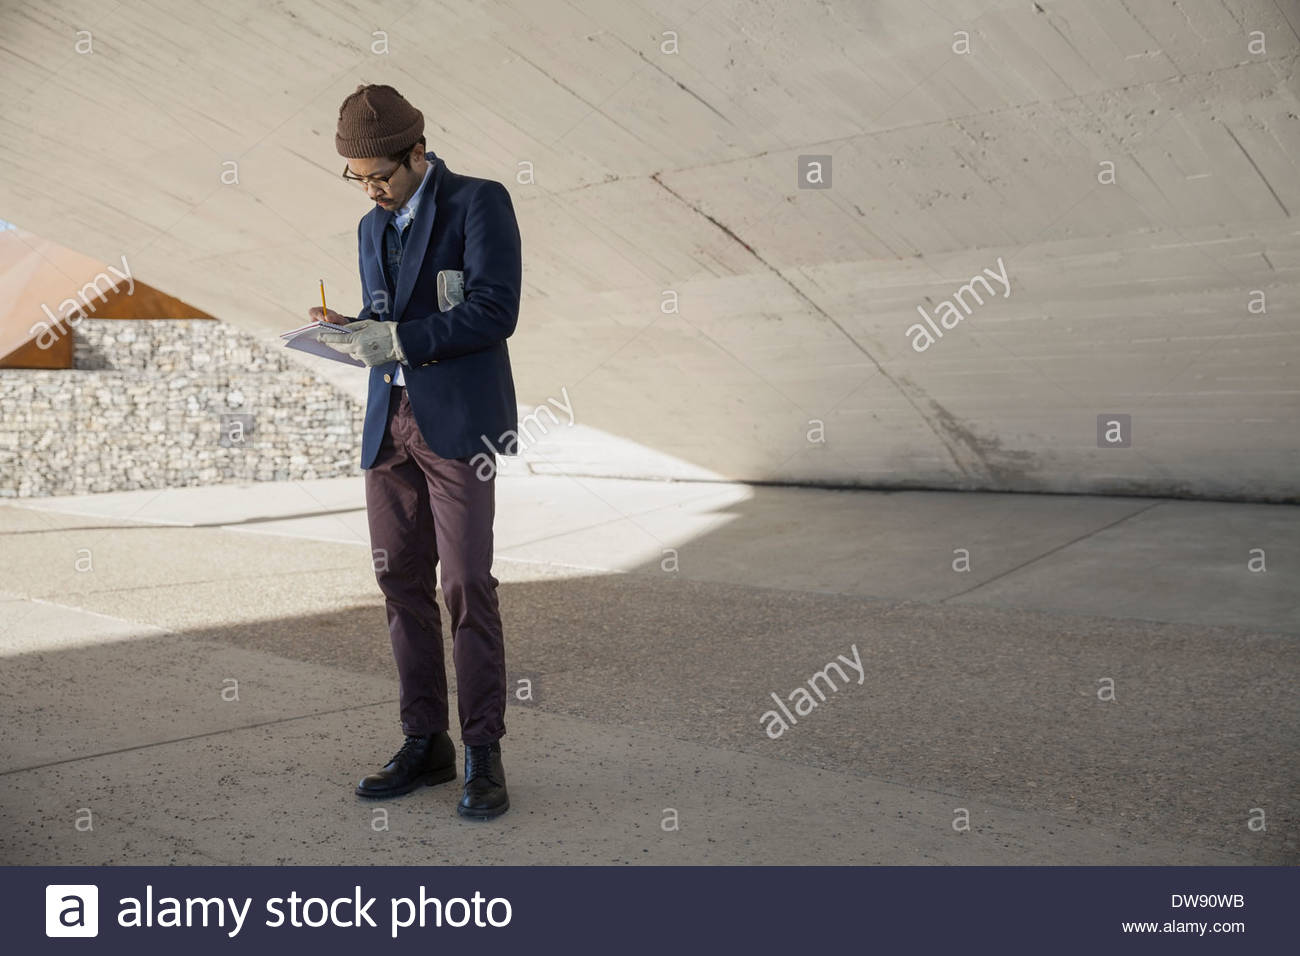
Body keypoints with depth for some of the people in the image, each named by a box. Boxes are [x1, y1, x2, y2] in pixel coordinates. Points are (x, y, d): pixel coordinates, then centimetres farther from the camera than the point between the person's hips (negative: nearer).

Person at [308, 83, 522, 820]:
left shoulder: (480, 201, -3)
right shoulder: (373, 228, 19)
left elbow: (496, 311, -14)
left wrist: (397, 338, -18)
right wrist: (349, 330, 2)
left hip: (459, 421, -7)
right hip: (390, 421, 7)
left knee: (467, 584, -8)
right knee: (403, 583, 6)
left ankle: (484, 755, 2)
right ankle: (427, 744, 16)